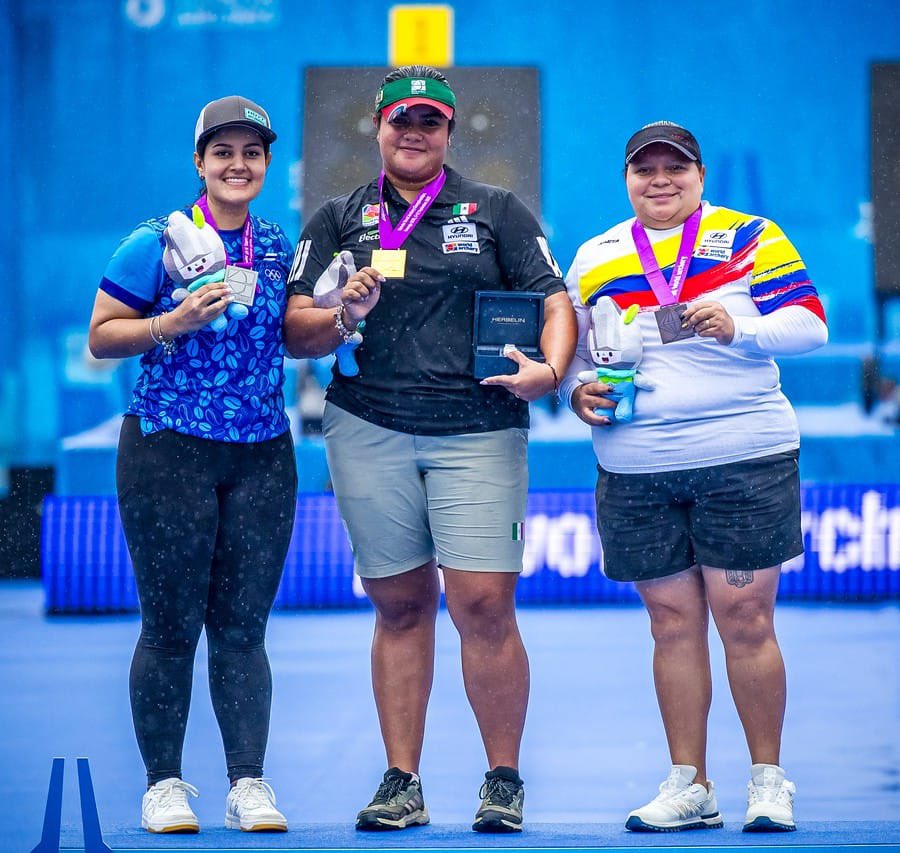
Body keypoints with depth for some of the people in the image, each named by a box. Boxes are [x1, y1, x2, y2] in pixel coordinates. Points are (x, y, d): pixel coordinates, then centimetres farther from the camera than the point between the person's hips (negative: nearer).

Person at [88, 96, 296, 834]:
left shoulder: (279, 247, 11)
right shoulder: (158, 242, -2)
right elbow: (101, 336, -2)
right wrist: (175, 323, -17)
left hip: (262, 455, 4)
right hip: (169, 449, -3)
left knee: (243, 627, 4)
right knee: (172, 626, -1)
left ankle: (249, 782, 8)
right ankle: (164, 783, 8)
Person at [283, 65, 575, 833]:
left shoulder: (498, 213, 11)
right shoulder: (338, 221, 14)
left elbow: (556, 303, 3)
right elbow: (295, 334, 7)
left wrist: (548, 370, -17)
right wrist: (345, 317, -14)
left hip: (478, 433, -2)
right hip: (368, 431, 2)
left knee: (484, 605, -9)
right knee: (400, 607, 6)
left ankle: (504, 779, 1)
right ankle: (402, 783, 11)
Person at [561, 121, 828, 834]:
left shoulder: (750, 238, 4)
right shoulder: (594, 258, 14)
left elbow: (808, 324, -3)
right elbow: (571, 352, 21)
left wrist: (737, 327, -19)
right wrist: (578, 391, -1)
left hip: (744, 462, -3)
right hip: (635, 473, 3)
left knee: (745, 620, -4)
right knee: (673, 624, 5)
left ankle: (769, 780, 7)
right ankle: (689, 787, 11)